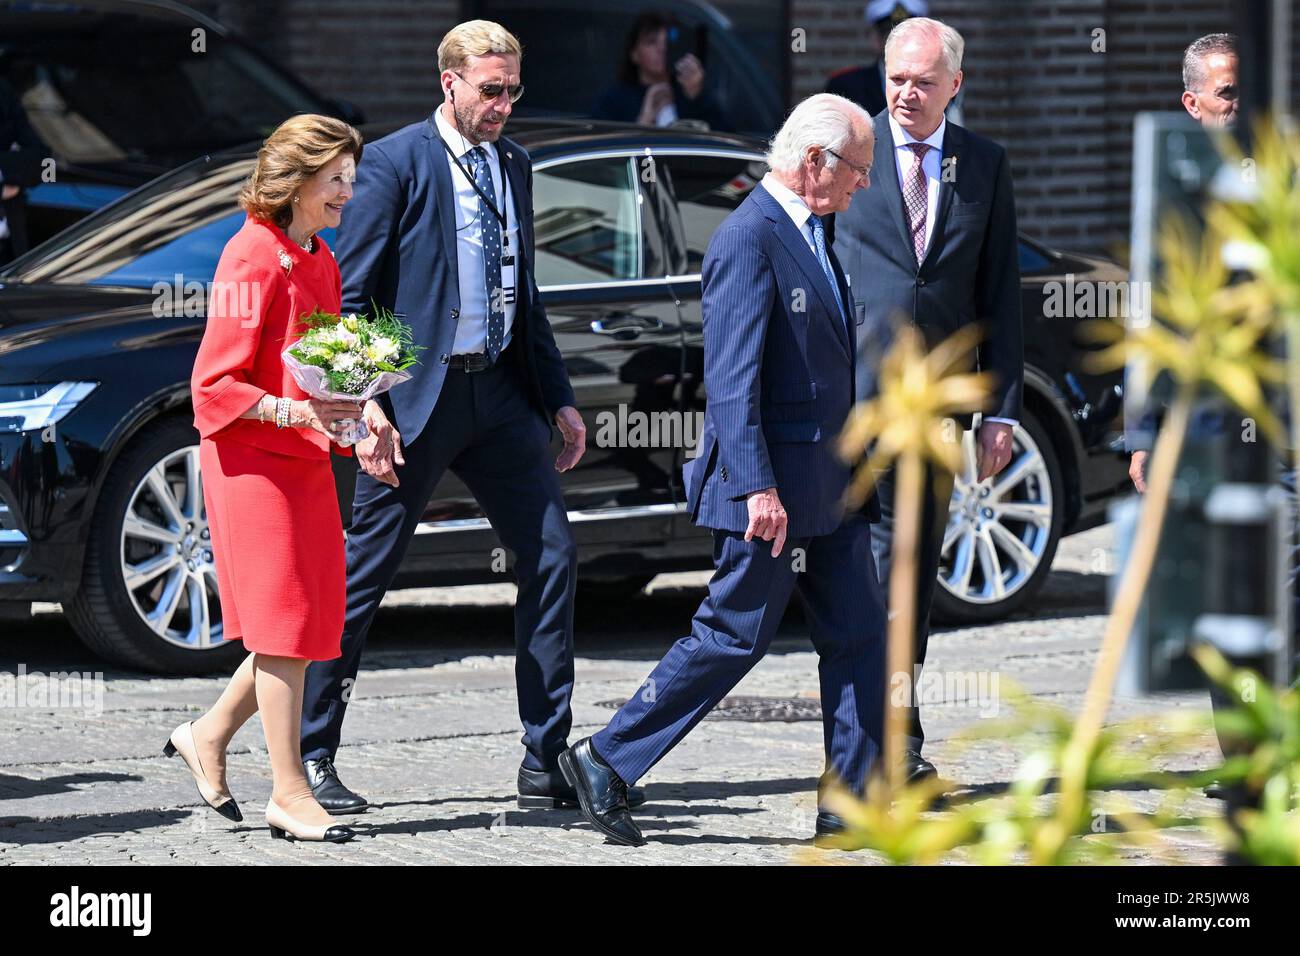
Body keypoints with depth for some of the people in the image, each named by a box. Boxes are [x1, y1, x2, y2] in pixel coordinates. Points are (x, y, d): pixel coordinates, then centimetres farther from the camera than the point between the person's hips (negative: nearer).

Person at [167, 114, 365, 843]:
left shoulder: (320, 260, 13)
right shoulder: (253, 259, -14)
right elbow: (216, 385, -16)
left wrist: (352, 423, 5)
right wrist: (294, 413, -27)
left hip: (306, 459, 9)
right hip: (251, 460, -9)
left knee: (316, 621, 8)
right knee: (284, 621, -7)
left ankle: (210, 737, 24)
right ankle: (289, 793, -1)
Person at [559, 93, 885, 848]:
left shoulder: (812, 233, 13)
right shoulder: (749, 238, -17)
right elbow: (732, 379, -22)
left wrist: (853, 469, 21)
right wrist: (757, 488, -26)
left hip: (827, 487, 9)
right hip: (774, 487, -9)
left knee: (860, 636, 7)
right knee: (734, 637, -4)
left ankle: (856, 802, 10)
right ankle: (607, 763, 5)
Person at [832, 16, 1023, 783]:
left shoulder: (985, 166, 9)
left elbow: (1002, 293, 9)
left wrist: (1003, 409, 3)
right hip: (858, 393, -3)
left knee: (920, 566, 7)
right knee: (878, 552, -13)